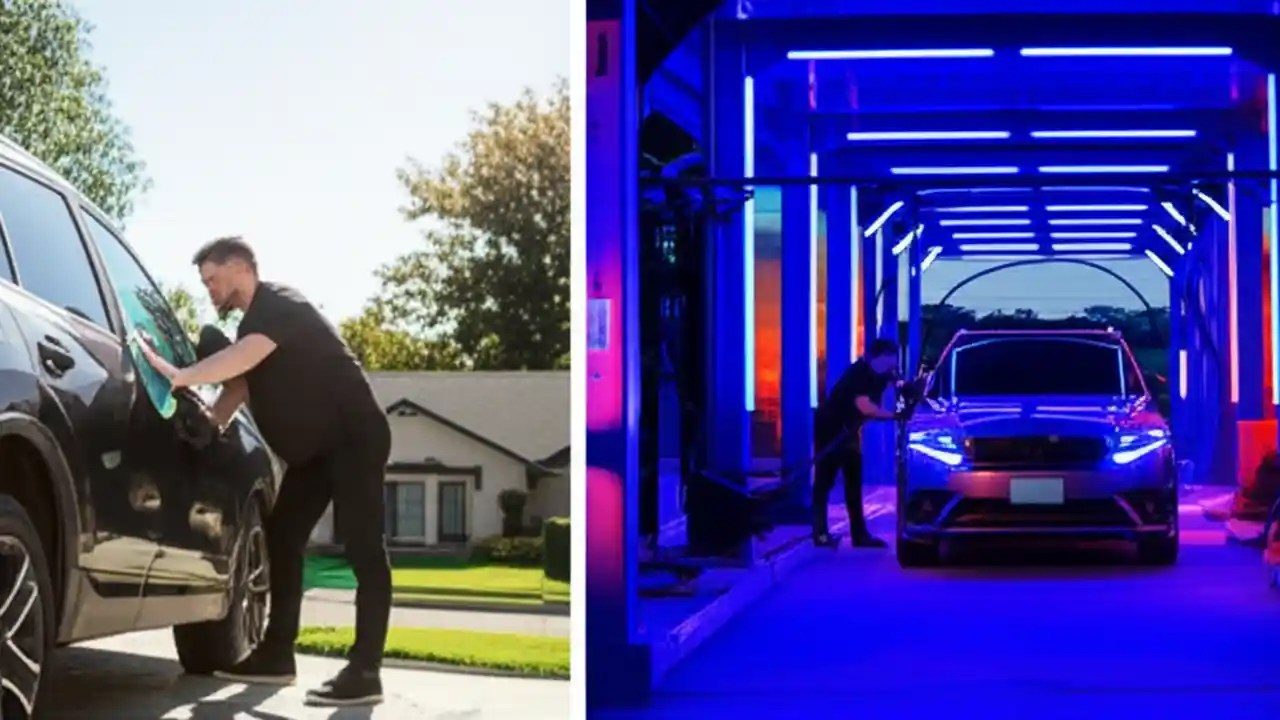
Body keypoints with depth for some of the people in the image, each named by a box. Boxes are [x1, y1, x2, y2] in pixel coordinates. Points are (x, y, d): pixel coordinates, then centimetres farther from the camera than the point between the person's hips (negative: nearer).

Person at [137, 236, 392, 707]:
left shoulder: (280, 306, -15)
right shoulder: (254, 323, 16)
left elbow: (244, 358, -33)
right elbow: (239, 384, 14)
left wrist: (180, 377, -42)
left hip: (355, 436, -11)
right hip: (315, 447, 11)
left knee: (363, 547, -15)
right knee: (282, 538, 10)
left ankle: (365, 672, -21)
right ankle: (277, 655, 15)